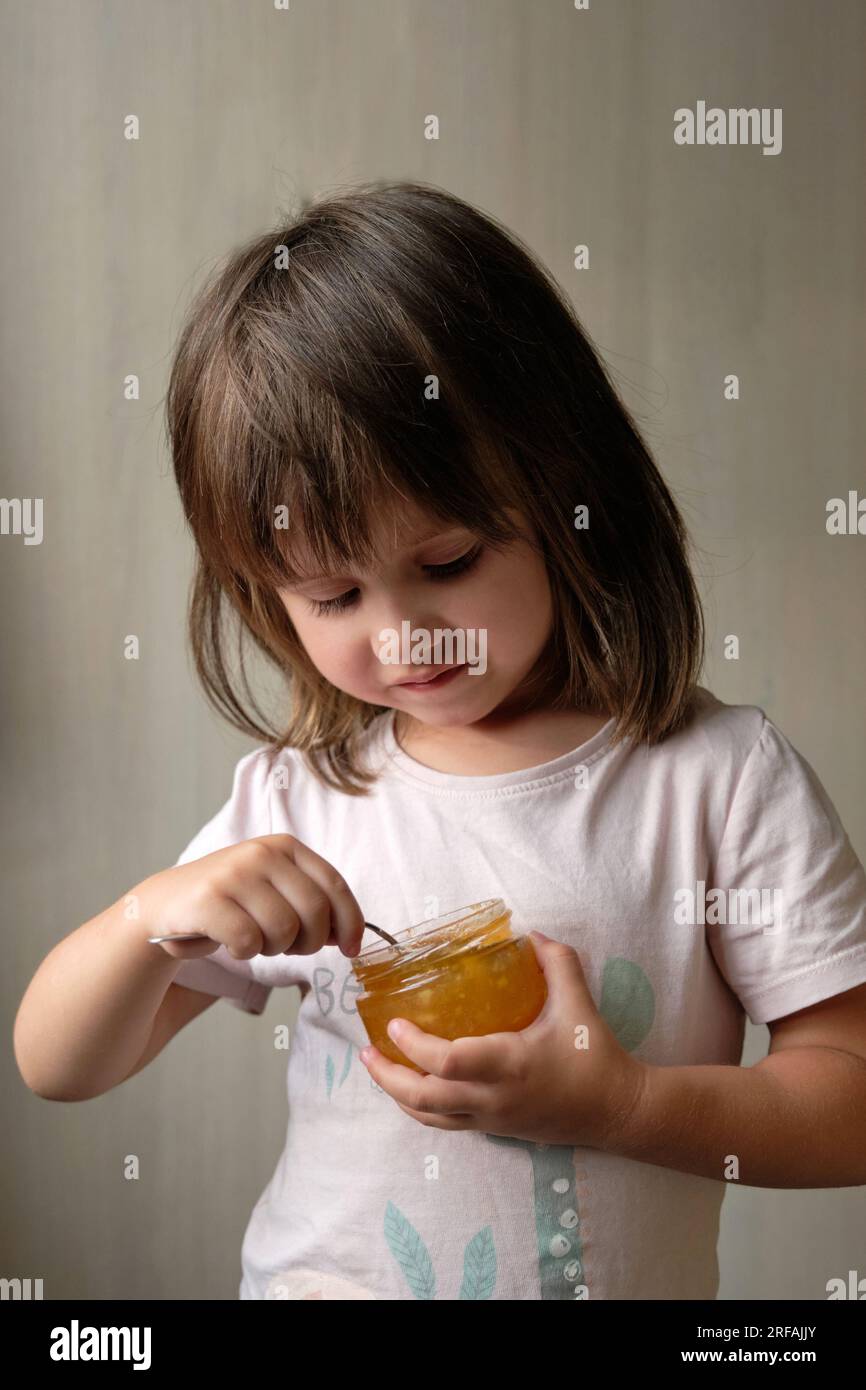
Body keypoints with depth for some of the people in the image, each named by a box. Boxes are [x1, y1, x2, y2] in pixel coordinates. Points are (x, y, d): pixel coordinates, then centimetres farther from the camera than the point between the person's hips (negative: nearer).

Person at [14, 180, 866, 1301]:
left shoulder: (720, 777, -11)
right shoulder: (293, 801, -4)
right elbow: (55, 1066, 1)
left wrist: (622, 1105, -21)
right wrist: (152, 915, -17)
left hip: (636, 1277, -1)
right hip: (312, 1275, 2)